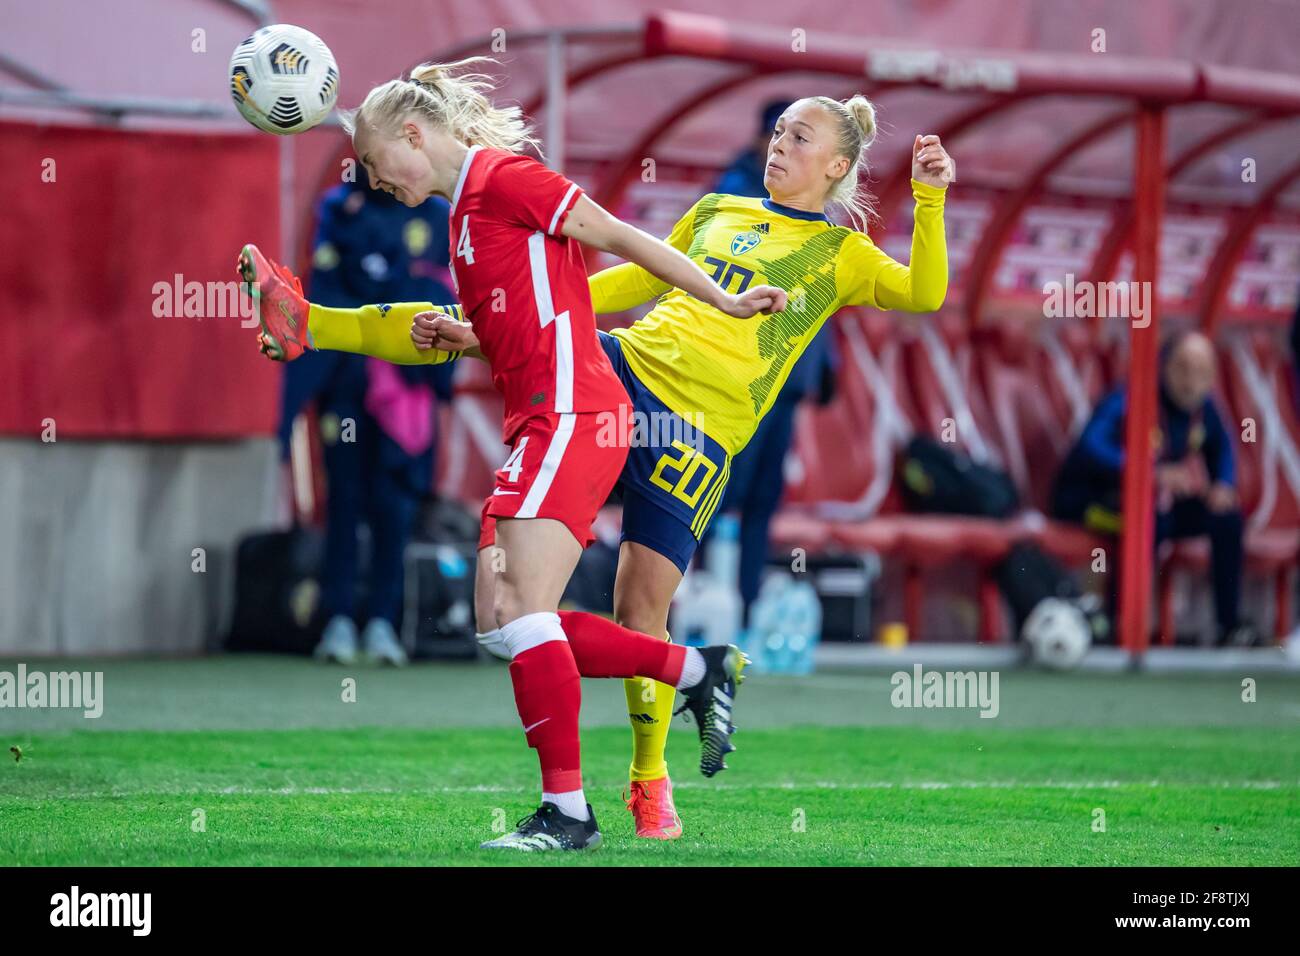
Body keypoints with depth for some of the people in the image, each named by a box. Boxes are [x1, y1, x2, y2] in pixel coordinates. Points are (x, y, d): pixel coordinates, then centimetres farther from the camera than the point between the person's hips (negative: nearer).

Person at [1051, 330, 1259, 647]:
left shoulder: (1203, 410, -1)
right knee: (1149, 517, -36)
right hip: (1088, 499, -7)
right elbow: (1090, 448, -40)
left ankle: (1230, 625, 0)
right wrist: (1155, 474, -49)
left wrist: (1223, 485, -3)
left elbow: (1222, 450, 20)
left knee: (1226, 516, -5)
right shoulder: (1127, 401, -24)